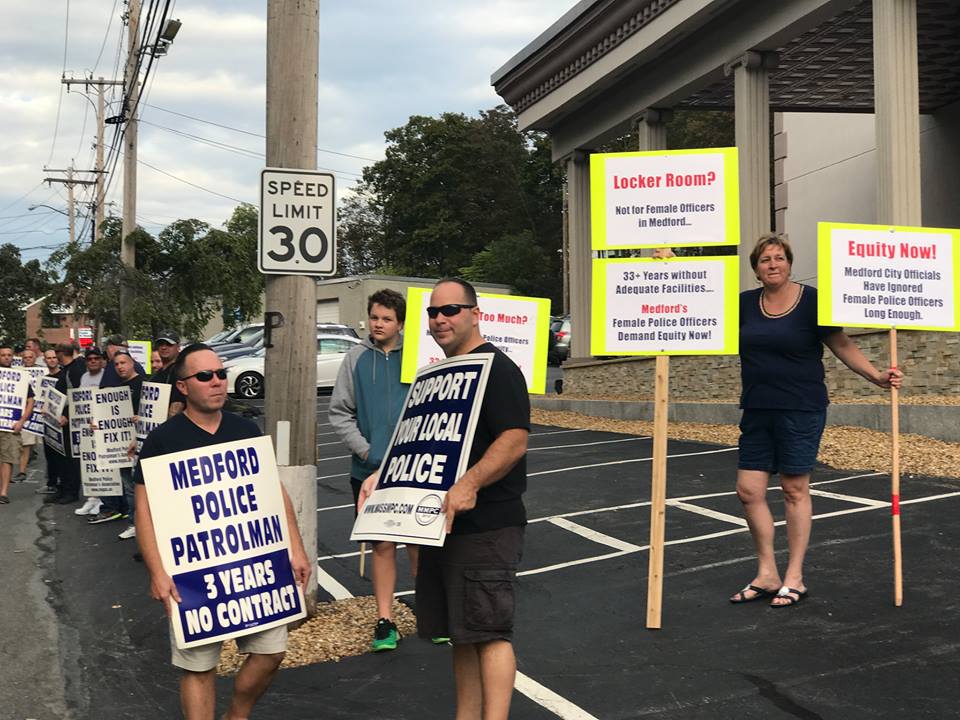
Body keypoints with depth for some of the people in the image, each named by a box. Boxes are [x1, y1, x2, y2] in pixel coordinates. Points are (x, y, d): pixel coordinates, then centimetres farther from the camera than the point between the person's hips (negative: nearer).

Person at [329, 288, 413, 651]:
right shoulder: (357, 357, 4)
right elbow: (340, 411, 5)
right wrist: (364, 449, -5)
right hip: (369, 470, 1)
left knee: (419, 545, 5)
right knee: (383, 546, 7)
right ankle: (385, 621, 15)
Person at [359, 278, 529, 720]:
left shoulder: (497, 369, -10)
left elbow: (515, 440, -21)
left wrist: (469, 484, -33)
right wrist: (382, 476, 14)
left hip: (487, 526, -9)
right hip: (443, 523, 9)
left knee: (487, 630, -9)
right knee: (460, 632, 13)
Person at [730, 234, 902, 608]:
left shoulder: (811, 300, -5)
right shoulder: (745, 303, 6)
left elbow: (842, 345, -2)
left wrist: (876, 376, -14)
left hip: (801, 410, -4)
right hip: (757, 411, 5)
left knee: (795, 489, 3)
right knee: (748, 490, 3)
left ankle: (794, 578, 14)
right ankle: (767, 574, 17)